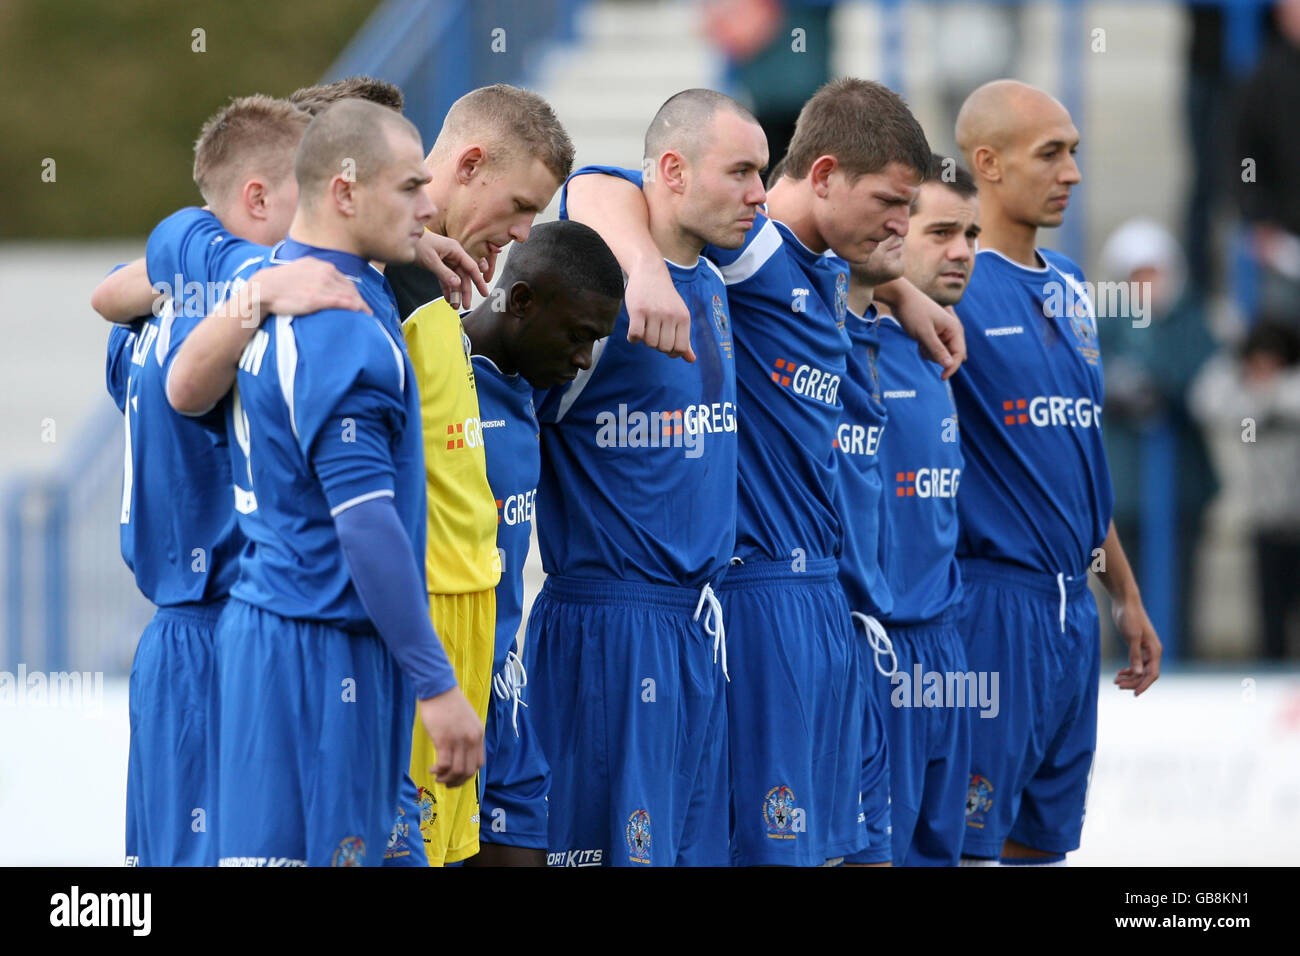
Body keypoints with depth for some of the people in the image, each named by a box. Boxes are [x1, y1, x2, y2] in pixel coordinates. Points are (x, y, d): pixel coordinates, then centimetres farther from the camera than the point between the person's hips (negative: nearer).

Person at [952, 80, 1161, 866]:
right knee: (969, 838, -7)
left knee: (1045, 835, 10)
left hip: (1073, 608, 8)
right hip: (989, 595, -8)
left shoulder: (1068, 288, 15)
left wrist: (1126, 593, 22)